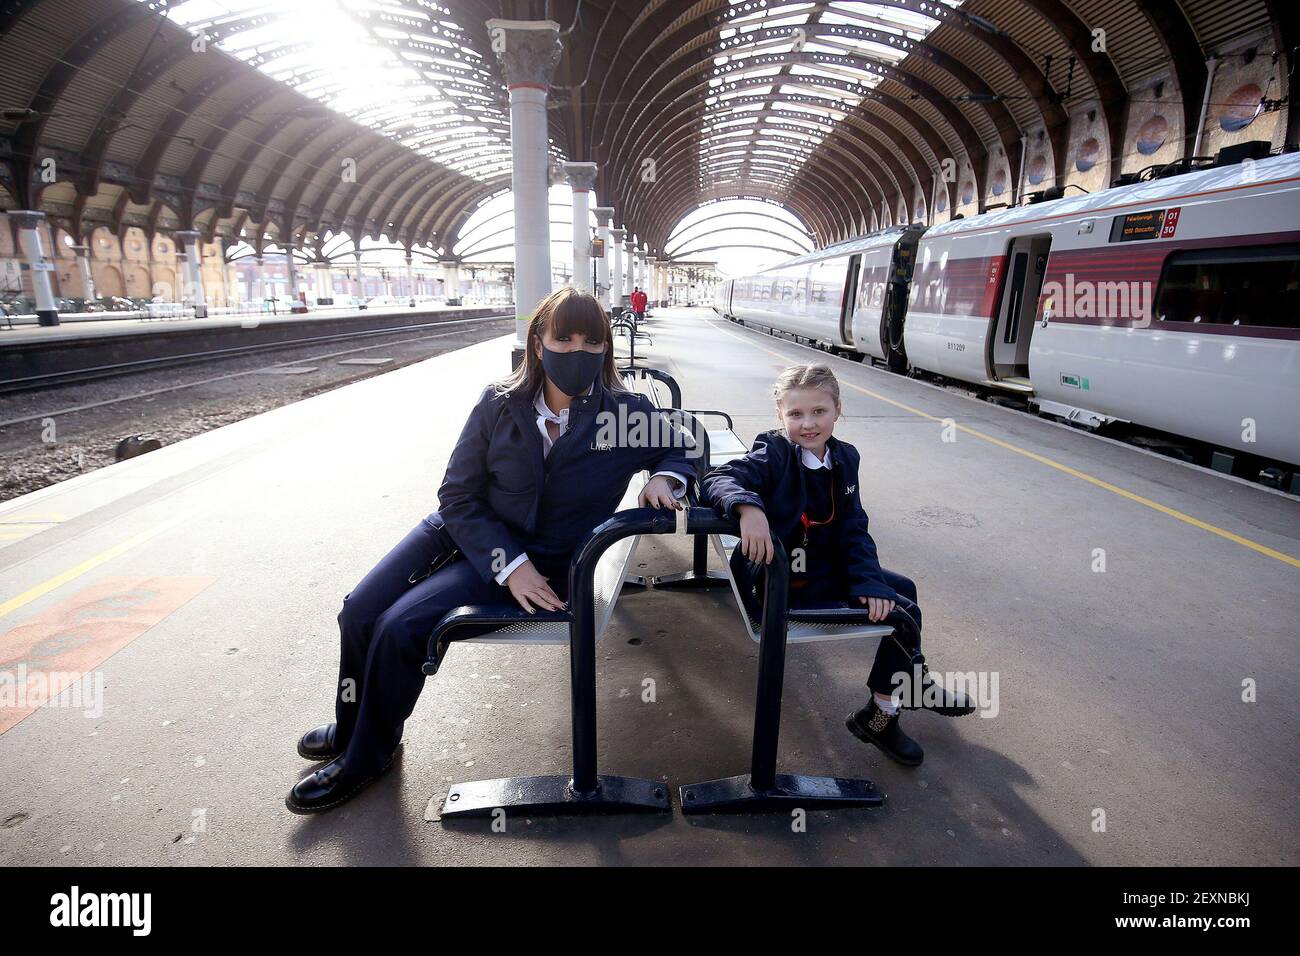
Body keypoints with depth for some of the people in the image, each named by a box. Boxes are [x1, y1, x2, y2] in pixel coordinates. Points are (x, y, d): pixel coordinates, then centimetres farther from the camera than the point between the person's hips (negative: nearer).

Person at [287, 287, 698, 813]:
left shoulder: (628, 413, -14)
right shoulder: (499, 404, -11)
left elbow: (682, 451, 5)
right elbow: (457, 496, -8)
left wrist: (664, 479, -19)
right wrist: (508, 565, -20)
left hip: (543, 558, -3)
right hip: (463, 530, 4)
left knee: (401, 627, -18)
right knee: (357, 612, -2)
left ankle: (367, 756, 10)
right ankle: (351, 727, 30)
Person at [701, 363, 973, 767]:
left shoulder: (844, 459, -1)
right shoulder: (774, 456, -20)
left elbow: (853, 531, -2)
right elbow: (718, 479, -34)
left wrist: (868, 581, -16)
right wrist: (748, 506, -55)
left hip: (827, 567, 8)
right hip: (782, 586, -8)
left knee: (903, 589, 22)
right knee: (906, 614, -7)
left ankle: (913, 684, 46)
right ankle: (878, 715, 13)